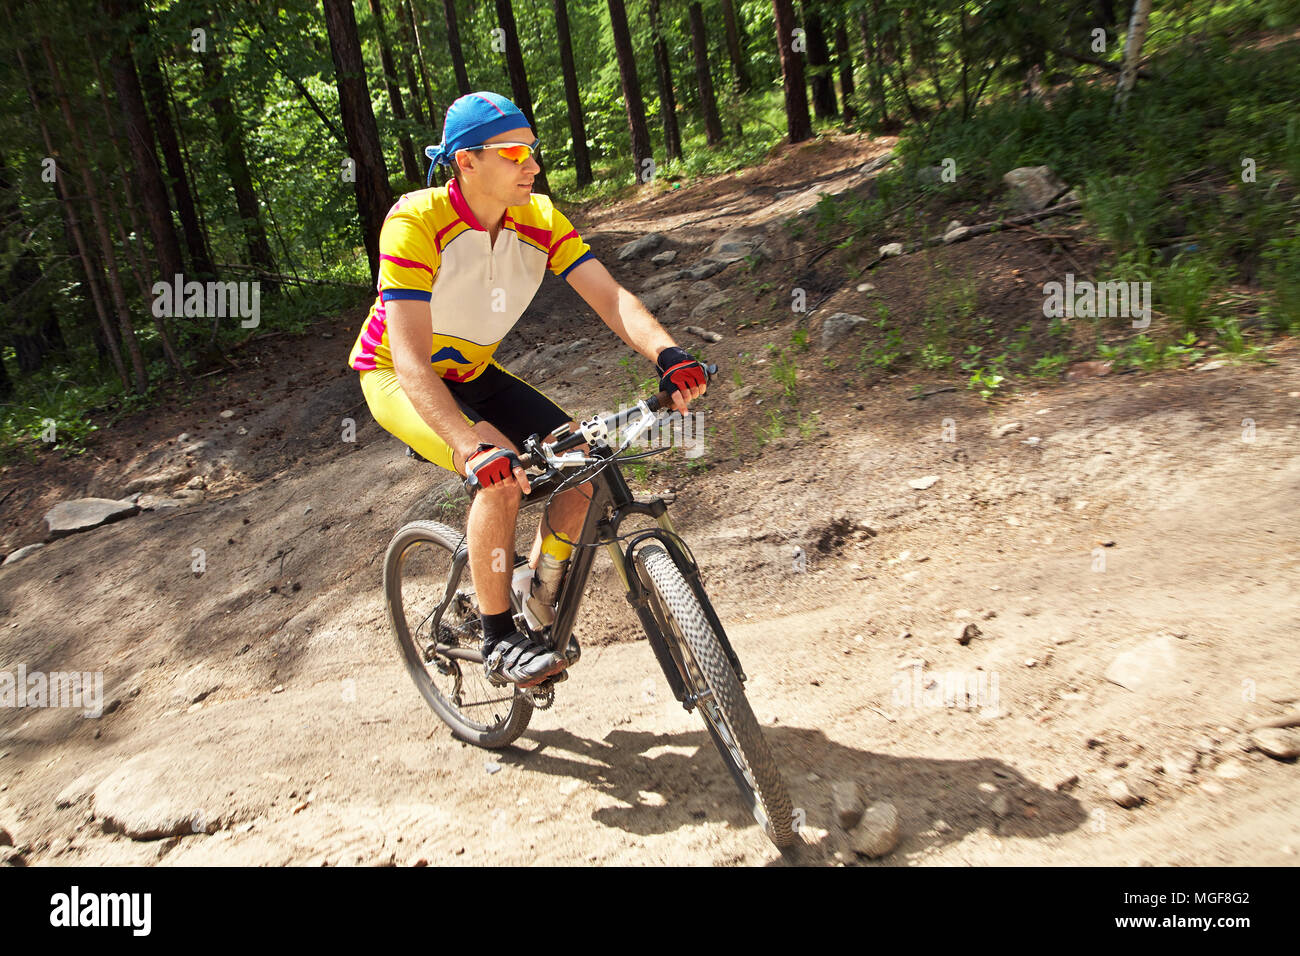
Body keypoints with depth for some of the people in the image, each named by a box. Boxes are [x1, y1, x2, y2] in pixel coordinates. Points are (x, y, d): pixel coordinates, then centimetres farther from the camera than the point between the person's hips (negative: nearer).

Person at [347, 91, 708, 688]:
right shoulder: (416, 223, -29)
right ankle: (498, 641, -13)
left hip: (471, 373, 6)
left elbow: (611, 297, -22)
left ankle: (542, 603, 11)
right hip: (396, 377, -5)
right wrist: (475, 446, -51)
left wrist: (669, 356, -42)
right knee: (500, 473, -31)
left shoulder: (539, 220, -14)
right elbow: (412, 363, -37)